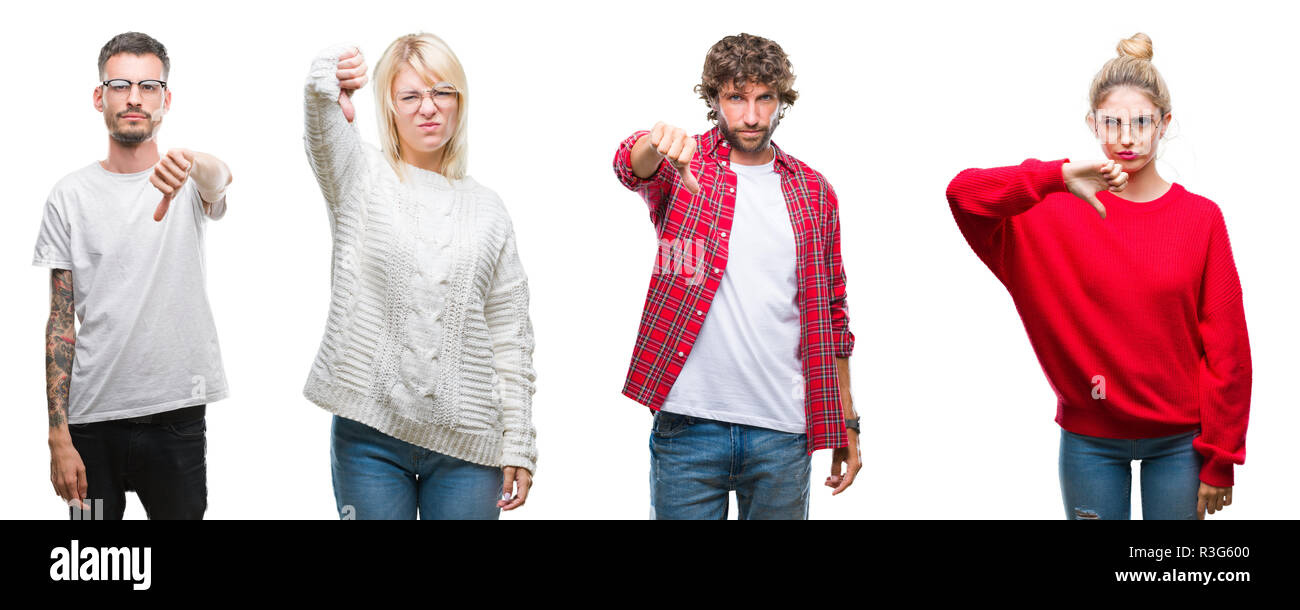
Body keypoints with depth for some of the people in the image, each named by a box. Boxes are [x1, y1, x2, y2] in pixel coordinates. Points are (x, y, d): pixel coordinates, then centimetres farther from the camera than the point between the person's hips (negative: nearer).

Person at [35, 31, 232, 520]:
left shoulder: (191, 185, 1)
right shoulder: (71, 195, 4)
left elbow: (220, 178, -25)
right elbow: (61, 321, 3)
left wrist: (192, 165, -51)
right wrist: (59, 437, -4)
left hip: (177, 419, -1)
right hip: (92, 420, 1)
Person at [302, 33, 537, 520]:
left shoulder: (487, 210, 10)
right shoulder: (362, 177, 5)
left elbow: (511, 338, 8)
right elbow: (323, 134, -20)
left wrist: (518, 444, 3)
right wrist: (325, 87, -43)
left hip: (467, 443, 2)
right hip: (369, 436, -1)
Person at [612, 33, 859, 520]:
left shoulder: (813, 192, 10)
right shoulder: (683, 165, 3)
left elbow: (830, 312, 14)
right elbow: (632, 166, -22)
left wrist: (845, 422, 12)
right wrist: (659, 144, -46)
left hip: (783, 431, 2)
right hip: (688, 424, -2)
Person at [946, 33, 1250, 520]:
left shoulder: (1201, 218, -2)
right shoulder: (1056, 211, -3)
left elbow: (1227, 350, -2)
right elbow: (963, 193, -19)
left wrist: (1219, 461, -4)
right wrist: (1059, 176, -31)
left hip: (1179, 439, 0)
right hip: (1090, 439, 0)